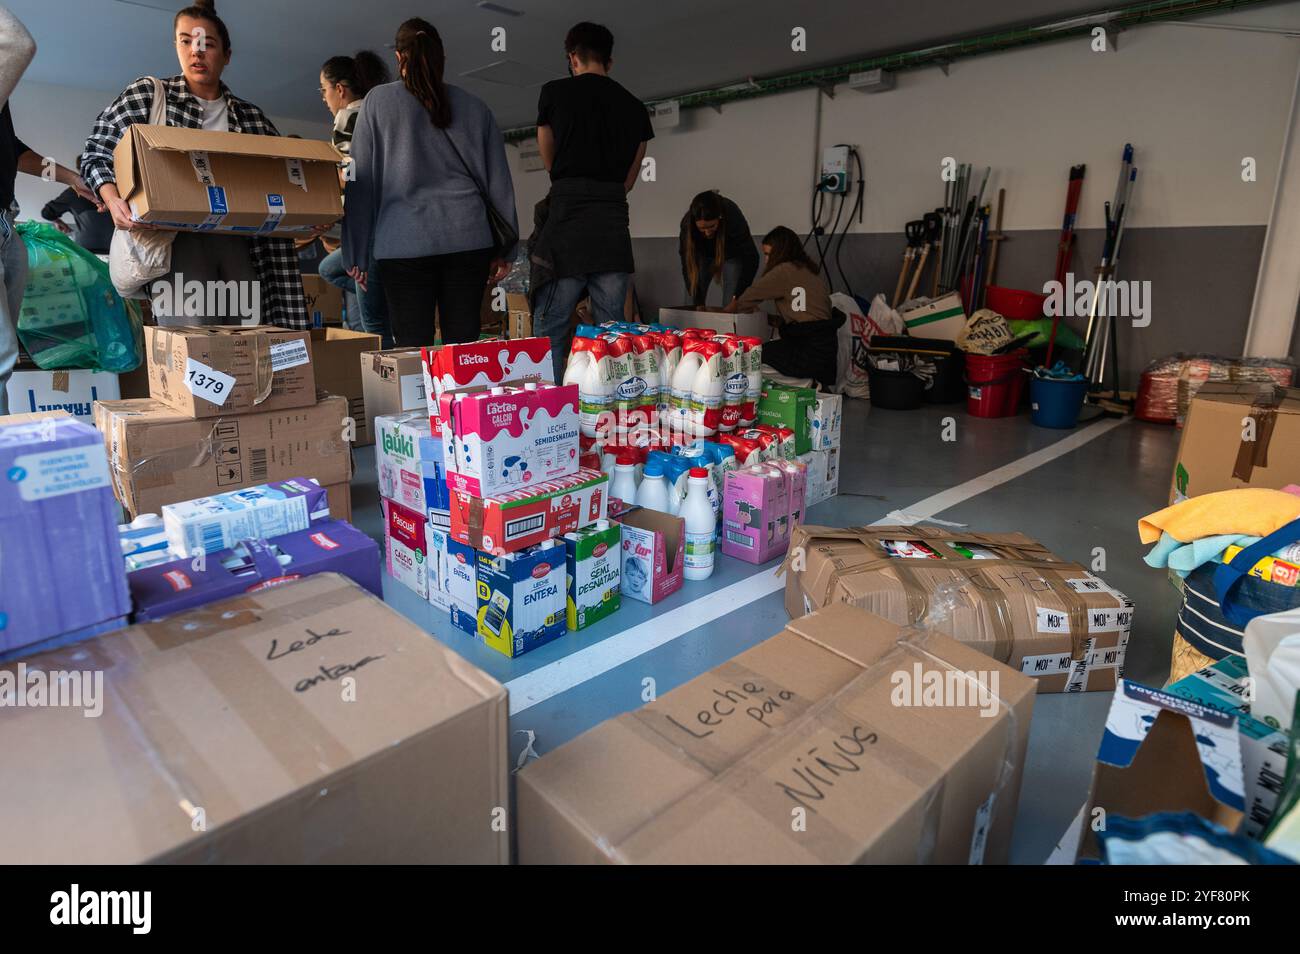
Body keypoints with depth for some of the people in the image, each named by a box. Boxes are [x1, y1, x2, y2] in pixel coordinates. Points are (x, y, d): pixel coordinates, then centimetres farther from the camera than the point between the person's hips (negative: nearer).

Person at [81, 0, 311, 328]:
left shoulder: (252, 117, 16)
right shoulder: (148, 94, 10)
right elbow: (96, 155, 10)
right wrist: (113, 199, -10)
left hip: (240, 241, 3)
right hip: (178, 237, -2)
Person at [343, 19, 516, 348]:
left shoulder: (379, 101, 9)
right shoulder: (474, 106, 13)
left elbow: (362, 180, 8)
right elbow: (499, 182, 13)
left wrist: (357, 255, 11)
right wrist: (504, 250, 18)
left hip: (403, 243, -2)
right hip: (468, 239, 2)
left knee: (413, 349, -1)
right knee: (464, 345, 5)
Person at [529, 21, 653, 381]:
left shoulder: (555, 93, 6)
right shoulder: (634, 107, 14)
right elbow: (629, 178, 17)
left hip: (566, 217, -3)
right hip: (614, 222, 4)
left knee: (549, 330, -2)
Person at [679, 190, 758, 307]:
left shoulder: (733, 218, -39)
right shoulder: (687, 223, -34)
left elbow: (750, 258, -30)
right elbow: (688, 265, -26)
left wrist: (738, 296, -34)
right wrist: (698, 303, -29)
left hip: (731, 254, -1)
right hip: (703, 253, 2)